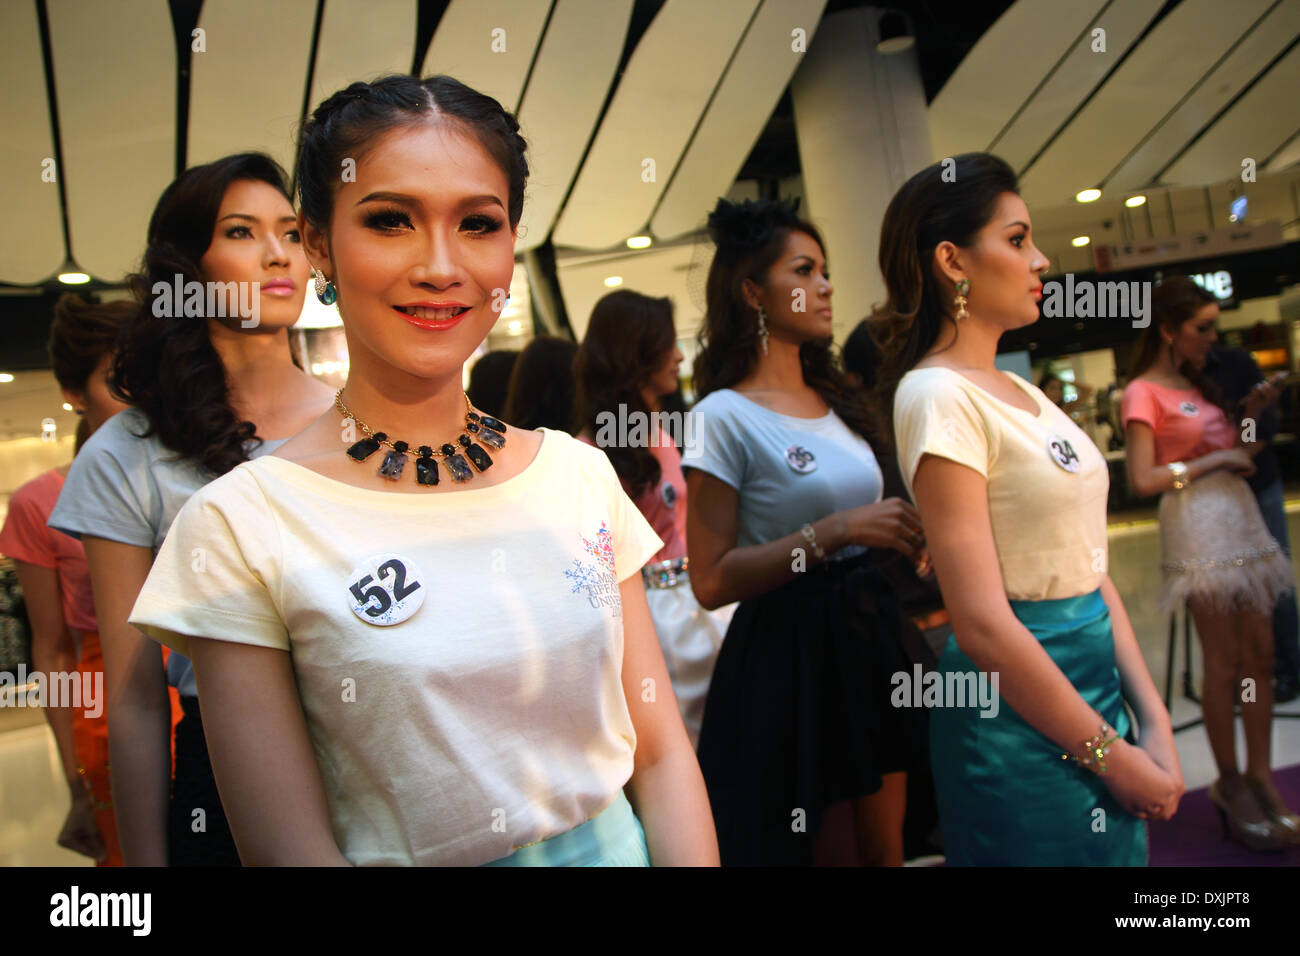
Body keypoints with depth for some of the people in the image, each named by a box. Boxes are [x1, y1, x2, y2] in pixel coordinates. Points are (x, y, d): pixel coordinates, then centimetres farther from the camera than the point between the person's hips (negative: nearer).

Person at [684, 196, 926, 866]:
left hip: (870, 635, 7)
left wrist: (899, 536, 5)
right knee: (799, 847, 6)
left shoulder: (837, 400, 12)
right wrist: (834, 533, -22)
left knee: (884, 846, 14)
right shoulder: (725, 416, -11)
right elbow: (711, 580, -17)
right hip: (787, 657, -7)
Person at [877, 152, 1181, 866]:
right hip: (1021, 715, -8)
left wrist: (1153, 723, 2)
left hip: (1095, 686, 8)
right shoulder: (938, 397, -17)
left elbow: (1089, 567, 9)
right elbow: (983, 623, -21)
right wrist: (1110, 753, -13)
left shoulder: (1021, 393, 9)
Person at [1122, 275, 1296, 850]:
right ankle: (1230, 785, 11)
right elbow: (1142, 480, -16)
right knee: (1224, 661, -1)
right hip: (1198, 524, -8)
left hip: (1241, 513, 8)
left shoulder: (1197, 382, 17)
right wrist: (1216, 459, -12)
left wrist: (1252, 413, 7)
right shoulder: (1144, 393, -8)